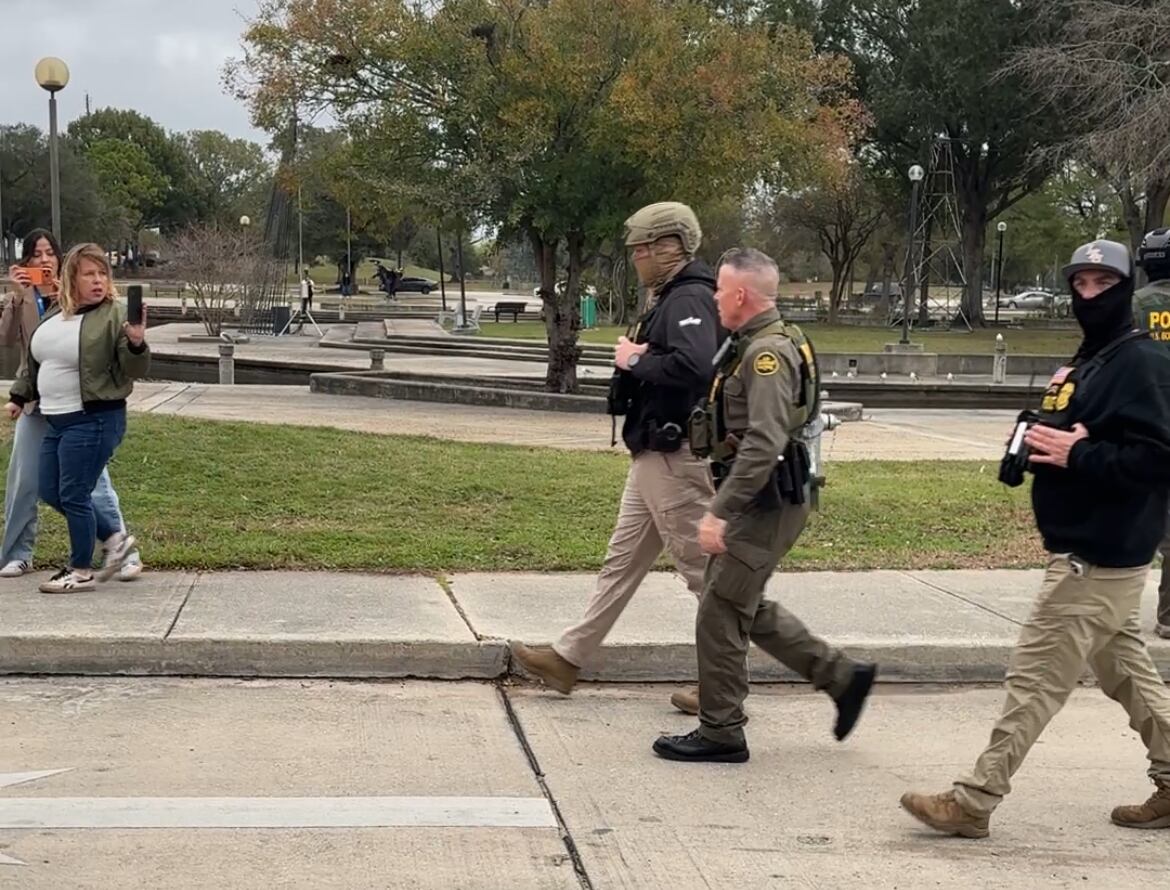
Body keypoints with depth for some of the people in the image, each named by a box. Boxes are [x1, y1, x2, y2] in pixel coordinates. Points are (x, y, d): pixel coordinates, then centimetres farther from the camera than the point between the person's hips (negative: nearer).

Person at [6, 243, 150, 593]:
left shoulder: (114, 315, -11)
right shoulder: (55, 314, 10)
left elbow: (135, 370, -15)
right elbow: (33, 362, 24)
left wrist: (137, 343, -33)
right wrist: (19, 396, 22)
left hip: (94, 421, -8)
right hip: (56, 421, 8)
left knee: (73, 495, -4)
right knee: (50, 492, 12)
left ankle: (81, 571, 13)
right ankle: (114, 537, 26)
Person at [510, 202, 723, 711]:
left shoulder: (690, 299, -17)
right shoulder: (670, 298, 16)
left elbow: (694, 366, -34)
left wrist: (635, 362, -20)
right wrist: (634, 357, -2)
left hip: (675, 459, -11)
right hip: (654, 456, 11)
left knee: (702, 567, -2)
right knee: (623, 560, 16)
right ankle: (568, 659, 24)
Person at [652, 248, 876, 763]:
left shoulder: (769, 353, -19)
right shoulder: (754, 346, 13)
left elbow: (763, 445, -28)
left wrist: (719, 512, -29)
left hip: (766, 504, -10)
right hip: (760, 502, 10)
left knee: (719, 613, -3)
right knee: (746, 609, 17)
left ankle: (721, 734, 8)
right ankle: (842, 676, 23)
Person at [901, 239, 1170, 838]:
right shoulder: (1088, 361, 16)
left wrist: (1076, 455, -25)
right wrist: (1038, 438, 2)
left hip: (1098, 556, -10)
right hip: (1090, 550, 10)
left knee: (1035, 678, -6)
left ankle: (973, 801, -1)